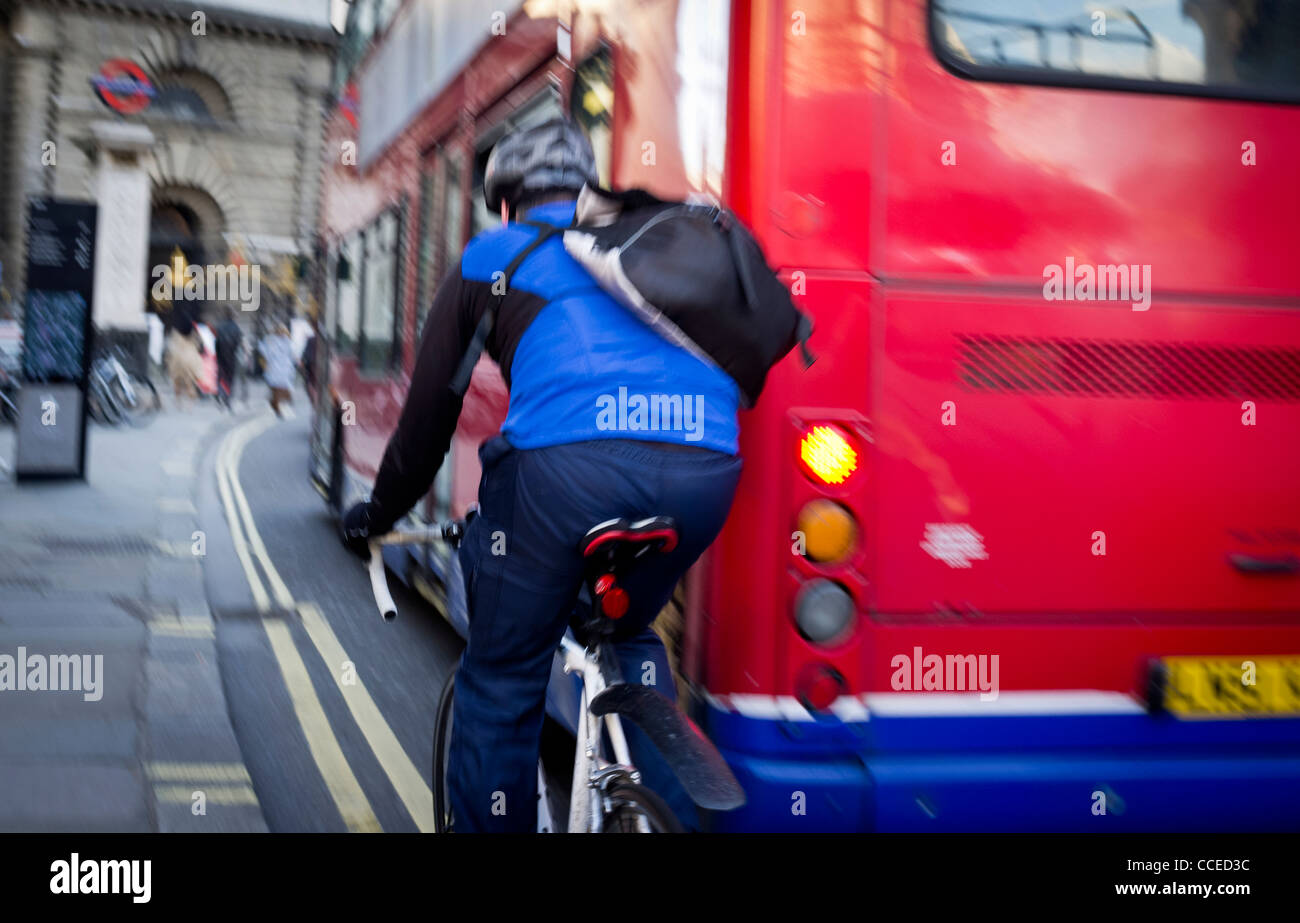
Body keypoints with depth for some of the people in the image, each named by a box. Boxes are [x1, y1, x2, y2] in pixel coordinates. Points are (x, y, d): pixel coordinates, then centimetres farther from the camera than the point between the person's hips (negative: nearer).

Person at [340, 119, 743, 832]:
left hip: (571, 459, -4)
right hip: (707, 465, 4)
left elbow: (427, 418, 26)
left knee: (502, 681, 13)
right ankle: (675, 812, 24)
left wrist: (376, 514, 42)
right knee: (628, 636, 31)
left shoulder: (489, 260, 24)